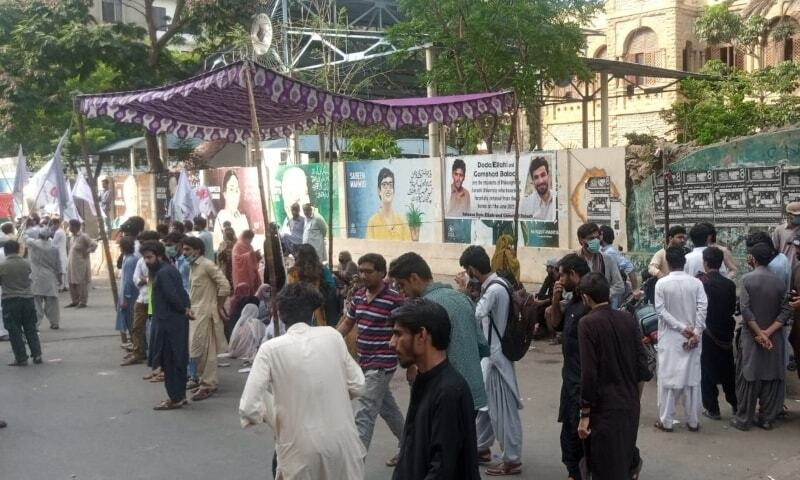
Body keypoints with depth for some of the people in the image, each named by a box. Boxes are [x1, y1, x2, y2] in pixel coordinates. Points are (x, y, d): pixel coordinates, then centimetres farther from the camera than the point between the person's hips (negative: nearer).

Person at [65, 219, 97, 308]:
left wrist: (86, 253, -15)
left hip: (81, 264, -9)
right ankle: (75, 301, 21)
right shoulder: (73, 236, 11)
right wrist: (69, 262, 14)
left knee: (81, 283, -3)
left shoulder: (83, 237, -15)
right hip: (72, 264, 9)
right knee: (72, 283, 11)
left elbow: (94, 245, -19)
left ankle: (83, 302, 5)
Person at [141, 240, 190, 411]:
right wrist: (186, 308, 3)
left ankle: (175, 398, 3)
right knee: (177, 359, 14)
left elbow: (172, 296, -24)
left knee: (169, 360, -3)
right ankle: (179, 395, 21)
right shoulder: (169, 269, 15)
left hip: (170, 323, -10)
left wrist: (184, 310, -10)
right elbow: (181, 292, 15)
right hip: (176, 321, 10)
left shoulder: (163, 273, -16)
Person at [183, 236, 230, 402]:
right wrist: (189, 308, 6)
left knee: (202, 350, -6)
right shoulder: (193, 267, 14)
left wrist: (219, 307, -11)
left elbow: (225, 286, -18)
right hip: (196, 313, 9)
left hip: (205, 313, -9)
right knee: (203, 350, 12)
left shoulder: (207, 265, -13)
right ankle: (208, 381, 20)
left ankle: (207, 385, 0)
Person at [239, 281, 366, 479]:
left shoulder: (271, 348, -8)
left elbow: (248, 408, -13)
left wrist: (271, 415, 7)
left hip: (301, 447, -2)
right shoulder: (332, 336, 0)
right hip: (342, 440, 3)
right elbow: (357, 386, 5)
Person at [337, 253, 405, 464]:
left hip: (381, 365, -8)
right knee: (387, 408, 21)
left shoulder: (394, 299, -16)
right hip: (364, 362, 8)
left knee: (364, 414, -11)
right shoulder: (358, 296, 6)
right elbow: (347, 323, 17)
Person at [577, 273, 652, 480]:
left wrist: (585, 414, -10)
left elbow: (589, 372, -16)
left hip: (604, 407, -5)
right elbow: (642, 363, 6)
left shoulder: (588, 323, -14)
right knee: (623, 454, 26)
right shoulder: (629, 319, 3)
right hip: (630, 405, 5)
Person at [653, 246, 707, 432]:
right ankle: (693, 421, 13)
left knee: (668, 378, 4)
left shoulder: (661, 283, -6)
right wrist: (696, 333, -12)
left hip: (669, 338, -1)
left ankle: (666, 421, 8)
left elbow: (662, 311, -12)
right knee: (692, 378, 8)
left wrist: (682, 328, -11)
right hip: (692, 338, 1)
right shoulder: (696, 283, -3)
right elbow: (702, 308, -11)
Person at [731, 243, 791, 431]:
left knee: (749, 378, 4)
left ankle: (743, 419, 9)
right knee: (771, 378, 10)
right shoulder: (778, 282, 0)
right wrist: (768, 332, -11)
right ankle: (767, 418, 16)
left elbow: (745, 309, -16)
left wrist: (759, 333, -12)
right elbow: (785, 312, -6)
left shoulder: (747, 279, -9)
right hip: (774, 338, 3)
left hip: (751, 337, -2)